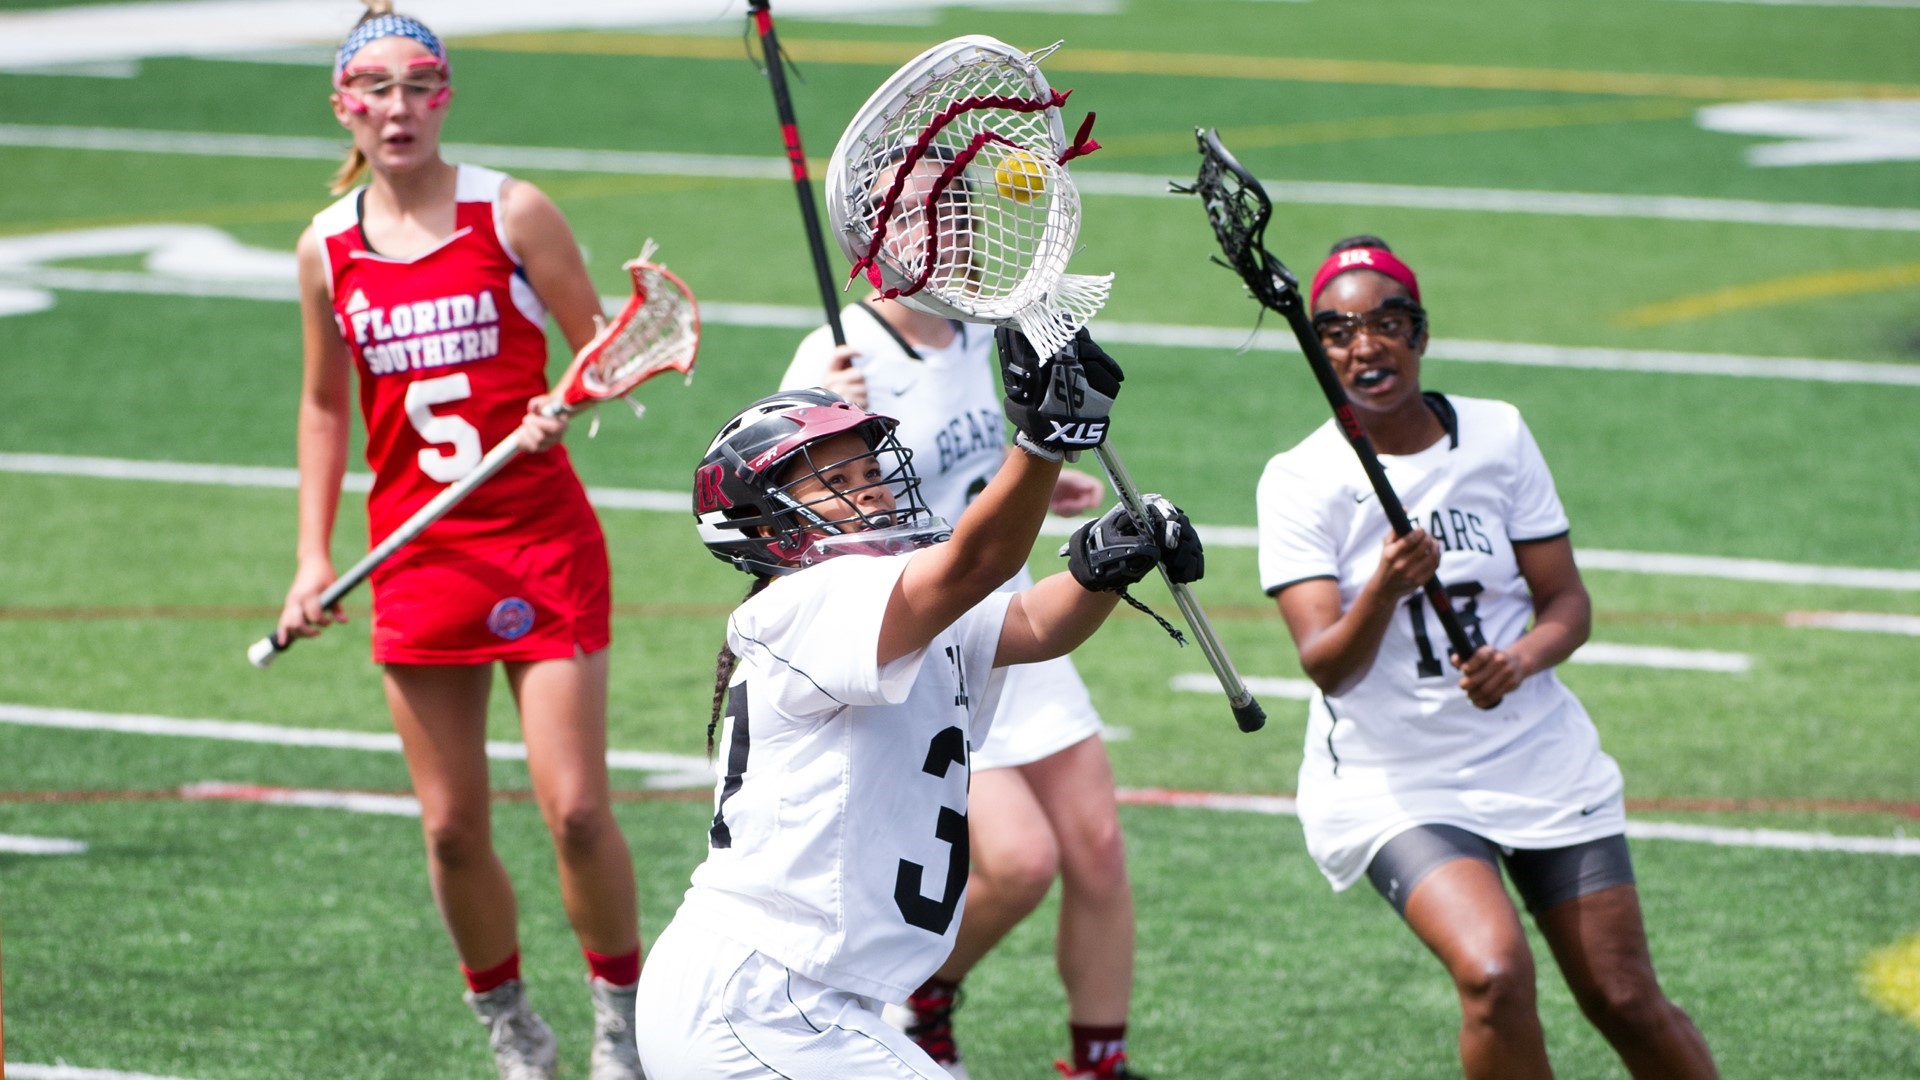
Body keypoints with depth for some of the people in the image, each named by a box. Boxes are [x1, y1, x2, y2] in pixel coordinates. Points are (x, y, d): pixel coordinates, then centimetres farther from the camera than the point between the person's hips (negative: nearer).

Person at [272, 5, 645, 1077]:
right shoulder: (328, 250, 5)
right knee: (454, 829, 2)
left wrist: (568, 406, -20)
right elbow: (325, 404, 16)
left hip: (543, 540, -3)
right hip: (417, 558, 3)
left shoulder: (513, 213, -5)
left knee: (576, 808, -9)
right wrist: (314, 559, 9)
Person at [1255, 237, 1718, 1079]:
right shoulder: (1299, 481, -9)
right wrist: (1384, 589, -38)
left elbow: (1567, 602, 2)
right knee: (1494, 973, -27)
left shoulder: (1497, 435, -1)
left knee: (1627, 1004, 0)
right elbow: (1326, 665, -18)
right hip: (1391, 782, -3)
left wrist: (1520, 660, -19)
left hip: (1541, 761, 3)